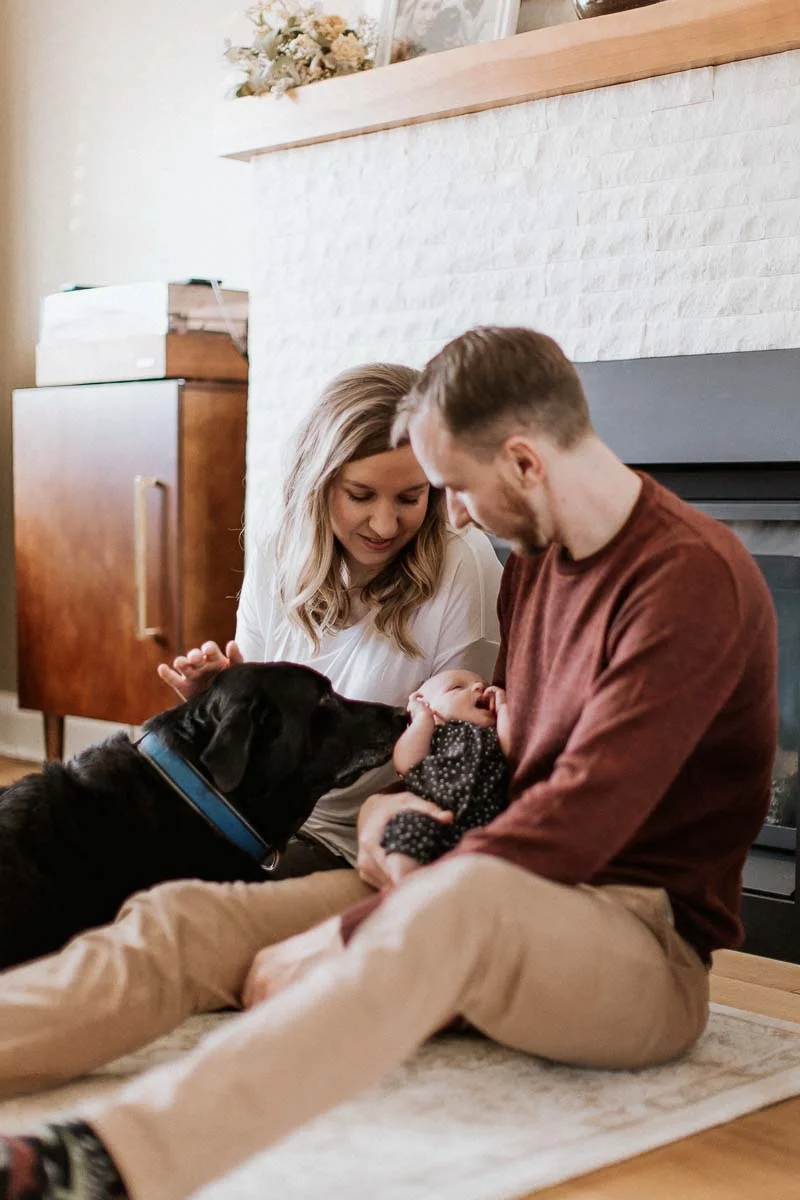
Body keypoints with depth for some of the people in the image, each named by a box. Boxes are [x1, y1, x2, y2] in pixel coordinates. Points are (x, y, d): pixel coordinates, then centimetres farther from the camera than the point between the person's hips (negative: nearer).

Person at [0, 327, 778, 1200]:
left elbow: (578, 819, -22)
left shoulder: (692, 577, -14)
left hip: (646, 950, -9)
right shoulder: (533, 562, 13)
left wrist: (348, 935, -22)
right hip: (517, 916, 9)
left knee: (464, 900, -42)